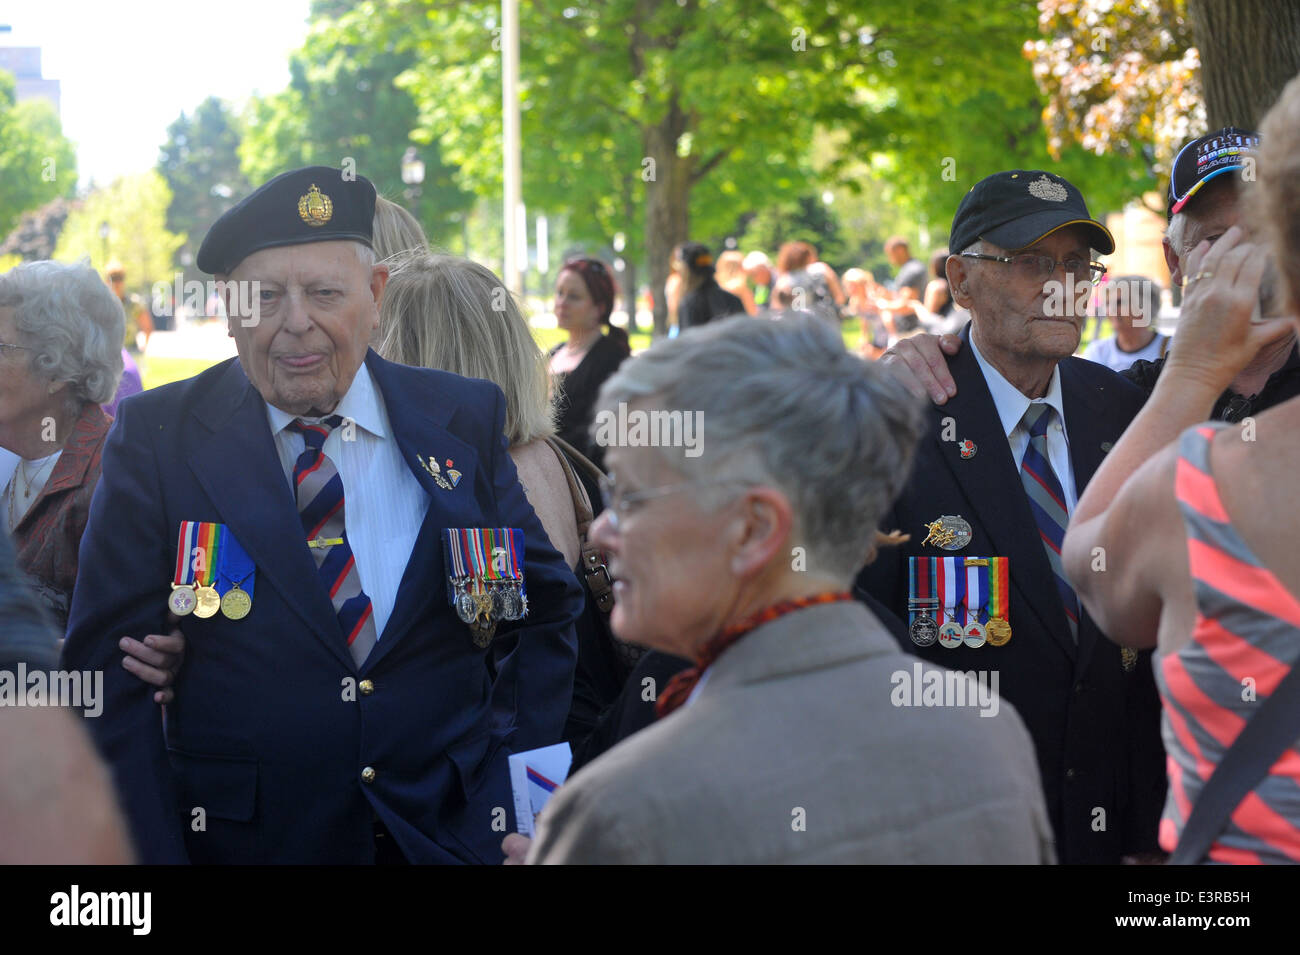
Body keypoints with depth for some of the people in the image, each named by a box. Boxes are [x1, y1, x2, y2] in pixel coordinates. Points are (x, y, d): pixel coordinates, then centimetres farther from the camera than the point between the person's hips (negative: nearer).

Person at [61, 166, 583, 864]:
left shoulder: (467, 421, 0)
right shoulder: (156, 439, -5)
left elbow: (545, 611, 10)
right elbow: (108, 672, -7)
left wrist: (516, 771, -1)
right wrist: (152, 854, -15)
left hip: (453, 832, 1)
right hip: (238, 839, -1)